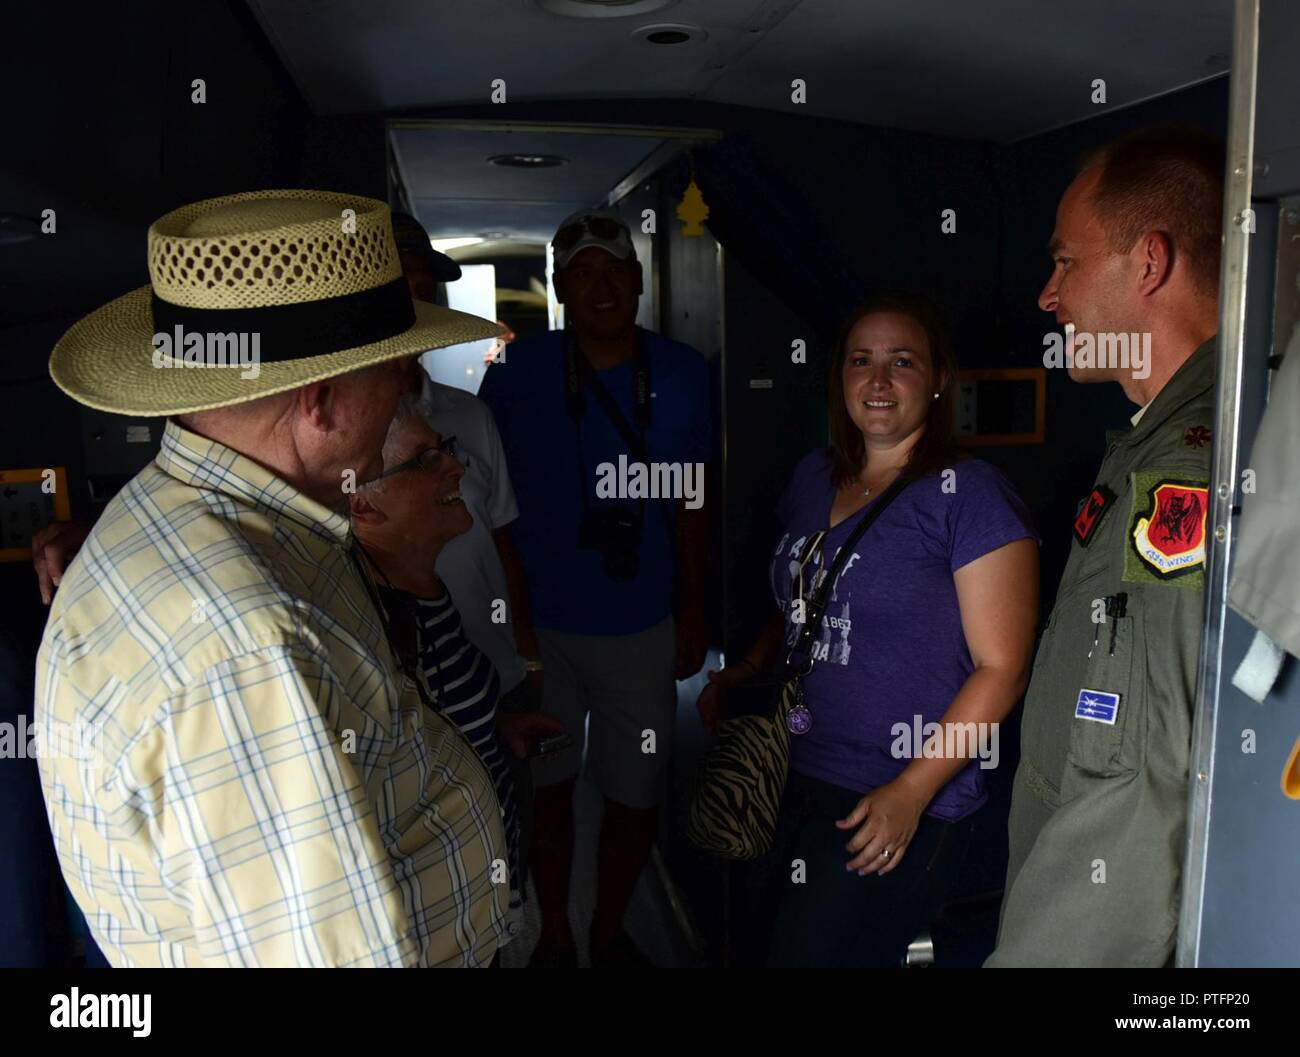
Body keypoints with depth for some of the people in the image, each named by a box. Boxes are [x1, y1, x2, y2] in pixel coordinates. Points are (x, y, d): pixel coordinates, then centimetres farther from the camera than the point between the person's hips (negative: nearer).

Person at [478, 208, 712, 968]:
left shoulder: (684, 375, -1)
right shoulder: (515, 376, -7)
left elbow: (691, 500, 5)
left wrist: (694, 613, 6)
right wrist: (513, 613, -6)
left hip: (643, 628, 1)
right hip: (543, 627, -1)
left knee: (638, 798, 11)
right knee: (548, 787, 14)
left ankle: (611, 934, 37)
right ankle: (555, 936, 38)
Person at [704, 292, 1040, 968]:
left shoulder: (969, 495, -12)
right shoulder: (814, 477, 8)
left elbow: (1002, 667, -13)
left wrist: (912, 792, -18)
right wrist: (745, 672, 5)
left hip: (904, 808, -6)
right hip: (797, 782, 7)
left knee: (808, 953, -2)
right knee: (776, 932, 17)